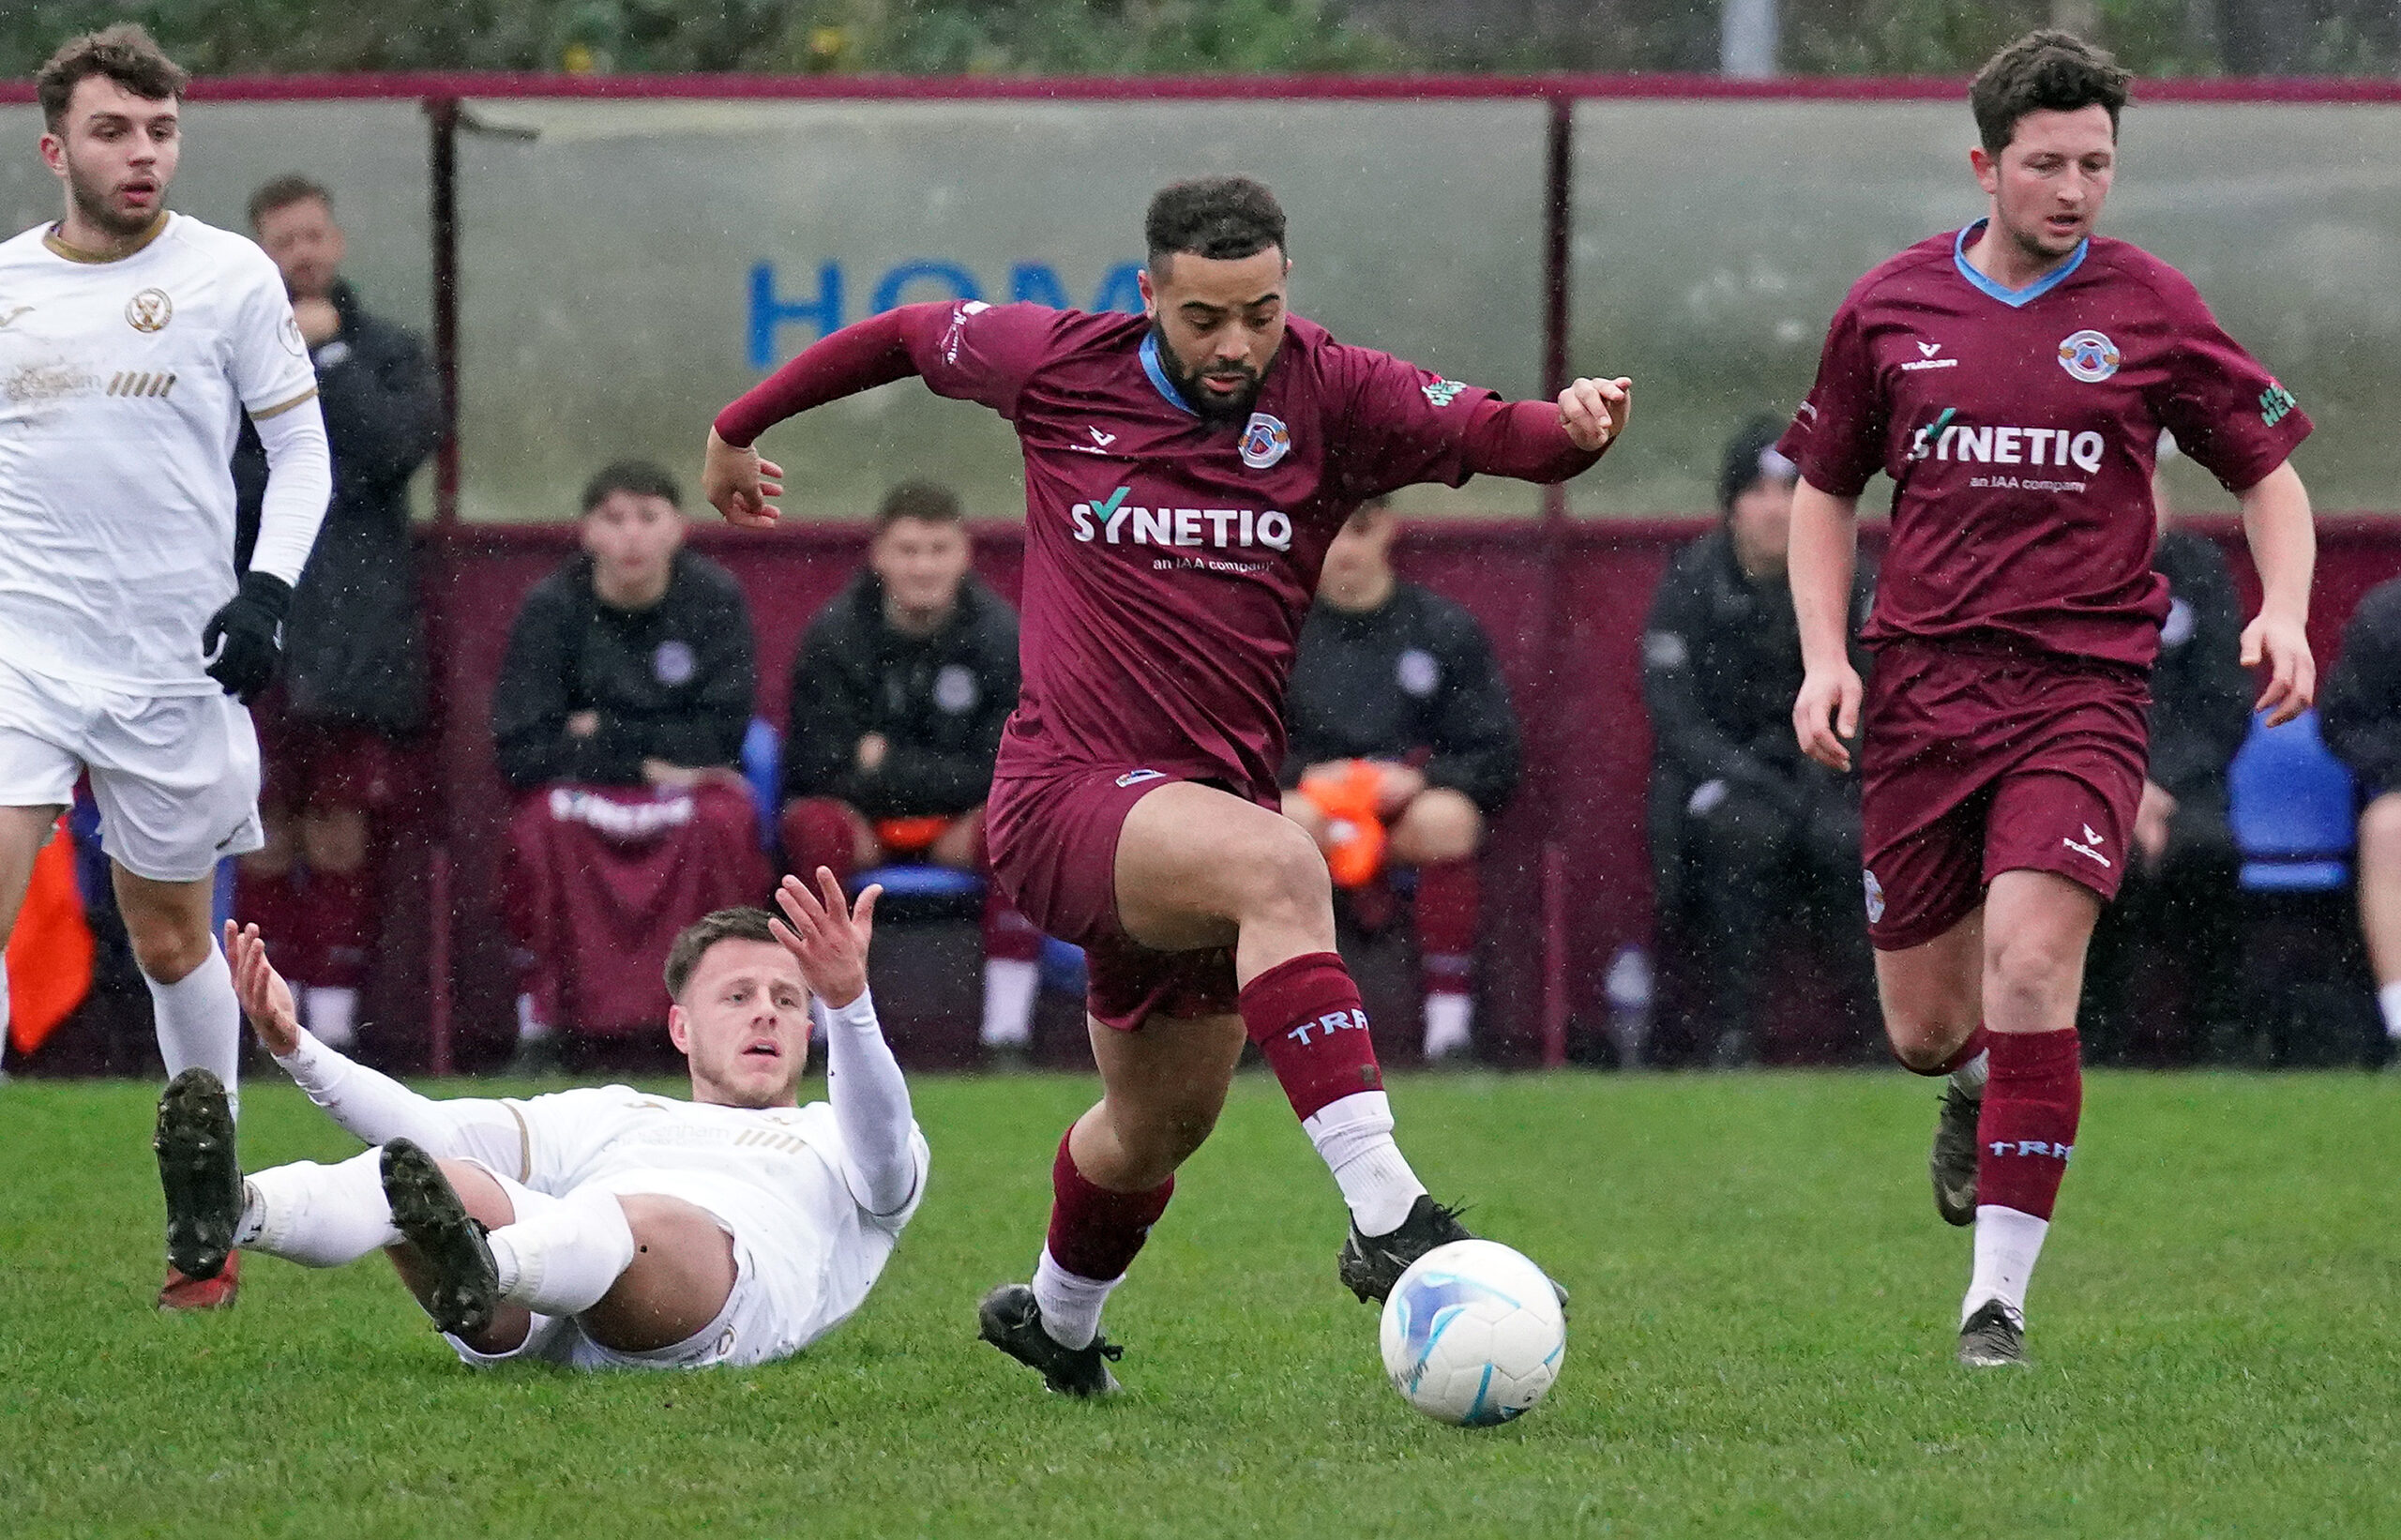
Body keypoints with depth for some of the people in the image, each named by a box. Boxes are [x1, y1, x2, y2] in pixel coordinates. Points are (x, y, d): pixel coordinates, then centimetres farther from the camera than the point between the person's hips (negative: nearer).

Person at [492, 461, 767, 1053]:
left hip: (685, 789, 0)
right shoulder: (553, 607, -10)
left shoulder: (715, 598, -9)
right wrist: (641, 763, -22)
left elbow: (722, 737, -13)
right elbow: (520, 754, -16)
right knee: (542, 820, -33)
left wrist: (604, 733, -14)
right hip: (585, 798, 0)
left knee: (725, 819, -33)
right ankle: (538, 1030, -22)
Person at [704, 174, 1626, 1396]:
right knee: (1277, 867, -35)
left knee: (1163, 1117, 21)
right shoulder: (1058, 367, -4)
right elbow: (906, 336, 14)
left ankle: (1055, 1318, 52)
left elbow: (1500, 433, -16)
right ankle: (1384, 1216, -44)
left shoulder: (1331, 395, -3)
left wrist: (1573, 424, -39)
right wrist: (741, 427, 25)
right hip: (1066, 792, -5)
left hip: (1215, 797, 5)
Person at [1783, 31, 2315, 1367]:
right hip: (1922, 683, 2)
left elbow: (2270, 470, 9)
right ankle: (1981, 1090, 46)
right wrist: (1825, 655, 3)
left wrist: (2285, 609, -8)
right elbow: (1825, 490, 17)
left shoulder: (2151, 309, 1)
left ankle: (2001, 1293, -16)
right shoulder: (1891, 309, 5)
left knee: (2030, 965, -22)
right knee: (1926, 1032, 6)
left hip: (2084, 684, -2)